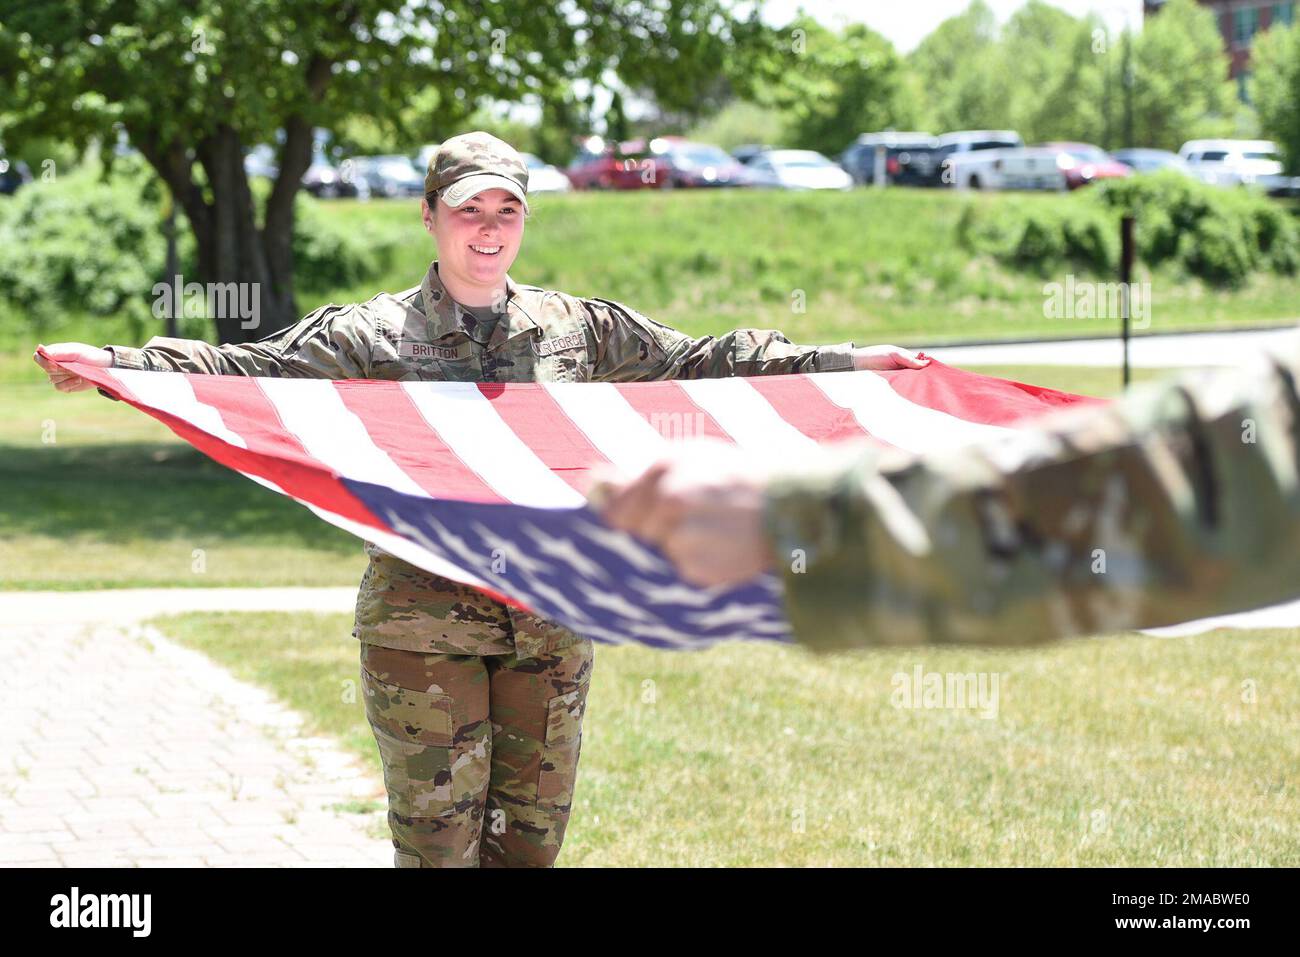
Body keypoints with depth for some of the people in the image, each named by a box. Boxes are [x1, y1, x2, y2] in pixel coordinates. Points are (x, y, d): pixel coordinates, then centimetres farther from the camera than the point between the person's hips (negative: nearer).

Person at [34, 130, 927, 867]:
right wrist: (112, 363, -21)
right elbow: (252, 369, -8)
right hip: (422, 621, -3)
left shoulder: (582, 329, 9)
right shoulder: (372, 334, -1)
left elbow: (700, 363, 15)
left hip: (550, 620, 3)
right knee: (437, 830, -2)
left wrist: (851, 364, 13)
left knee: (536, 824, 9)